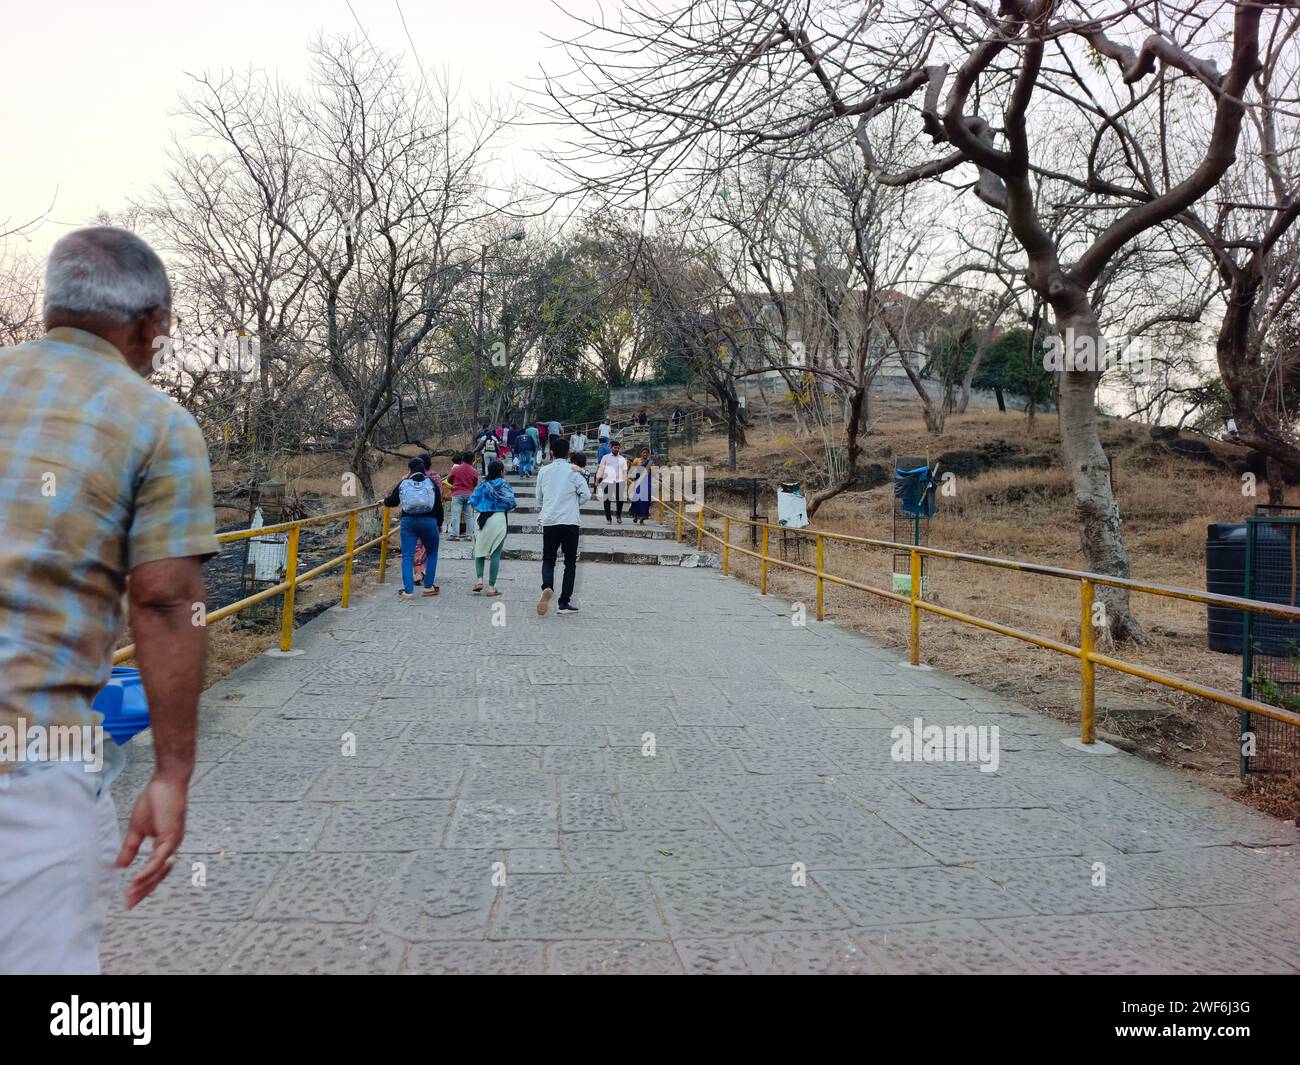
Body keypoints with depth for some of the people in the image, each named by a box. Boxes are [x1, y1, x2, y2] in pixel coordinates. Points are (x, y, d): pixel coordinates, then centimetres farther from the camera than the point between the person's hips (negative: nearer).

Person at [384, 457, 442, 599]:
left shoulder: (403, 483, 6)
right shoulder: (431, 482, 4)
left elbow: (391, 502, 14)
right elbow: (439, 505, 3)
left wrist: (385, 500, 36)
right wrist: (439, 523, 14)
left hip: (408, 522, 0)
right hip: (429, 521, 0)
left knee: (407, 556, 3)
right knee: (432, 553, 17)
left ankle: (408, 590, -4)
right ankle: (428, 586, 14)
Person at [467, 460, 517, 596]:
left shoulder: (483, 486, 6)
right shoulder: (504, 485, -1)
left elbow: (473, 503, 0)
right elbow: (512, 504, -6)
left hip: (483, 519, 2)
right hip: (499, 519, -2)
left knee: (479, 550, 17)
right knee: (496, 554, 2)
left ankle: (479, 579, -2)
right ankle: (491, 587, 2)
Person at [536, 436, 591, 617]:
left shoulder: (544, 471, 6)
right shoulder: (574, 471, -2)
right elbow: (586, 494, -6)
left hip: (549, 522, 2)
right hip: (570, 521, -2)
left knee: (548, 559, 12)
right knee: (570, 562, 7)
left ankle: (547, 587, -18)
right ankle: (564, 603, 3)